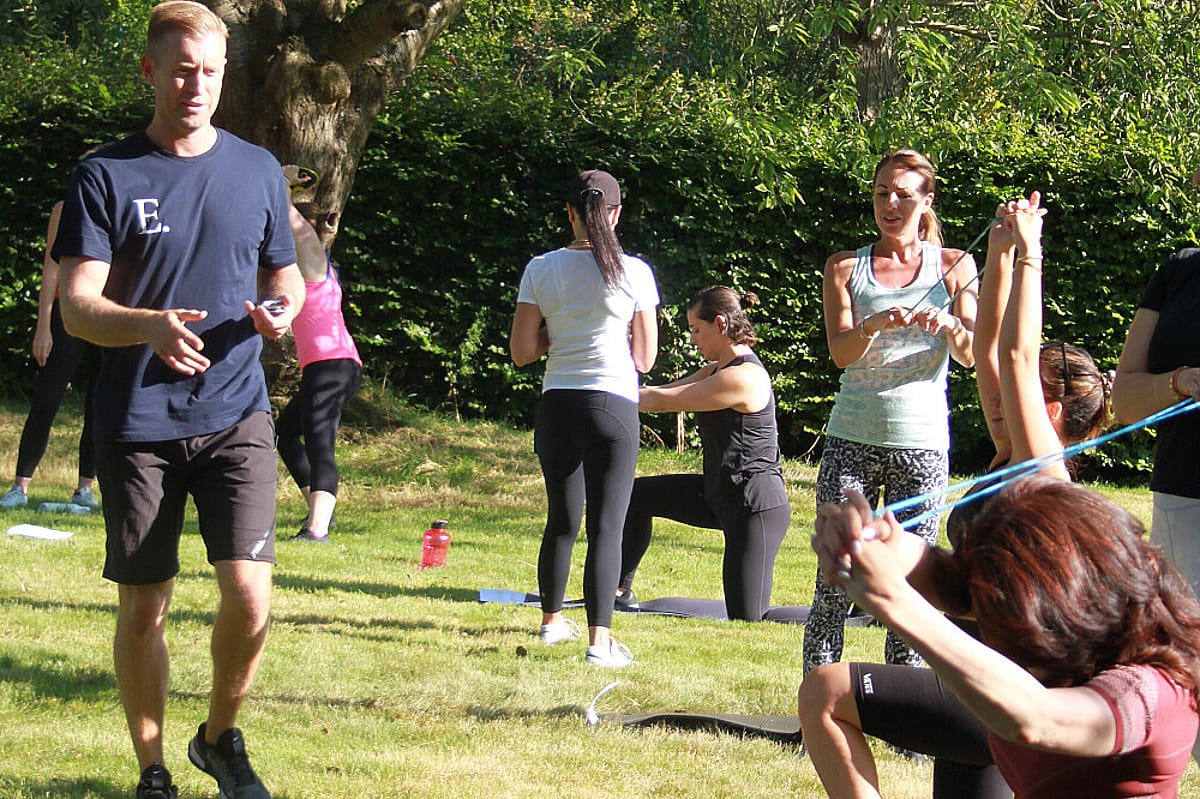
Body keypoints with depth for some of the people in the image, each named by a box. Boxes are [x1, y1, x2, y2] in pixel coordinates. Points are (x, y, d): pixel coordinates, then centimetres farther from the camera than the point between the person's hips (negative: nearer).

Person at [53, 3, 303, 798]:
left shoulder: (258, 169, 7)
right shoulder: (107, 177, -2)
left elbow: (286, 274, 18)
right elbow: (76, 307, -8)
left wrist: (284, 306, -7)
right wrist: (149, 326, -29)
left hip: (236, 414, 1)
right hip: (138, 424, -1)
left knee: (250, 597, -10)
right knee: (143, 607, 4)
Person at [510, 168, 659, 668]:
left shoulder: (541, 270, 0)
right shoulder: (634, 273, -4)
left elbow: (521, 352, 2)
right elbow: (645, 358, 3)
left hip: (556, 406, 3)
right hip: (612, 406, -3)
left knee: (562, 521, 20)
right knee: (606, 526, -4)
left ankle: (552, 620, 35)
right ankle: (600, 640, -15)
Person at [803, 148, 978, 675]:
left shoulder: (952, 266, 8)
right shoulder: (846, 267, 9)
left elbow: (972, 355, 0)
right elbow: (841, 352, -4)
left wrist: (950, 327, -22)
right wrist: (875, 324, -25)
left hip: (922, 440, 0)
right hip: (853, 437, 0)